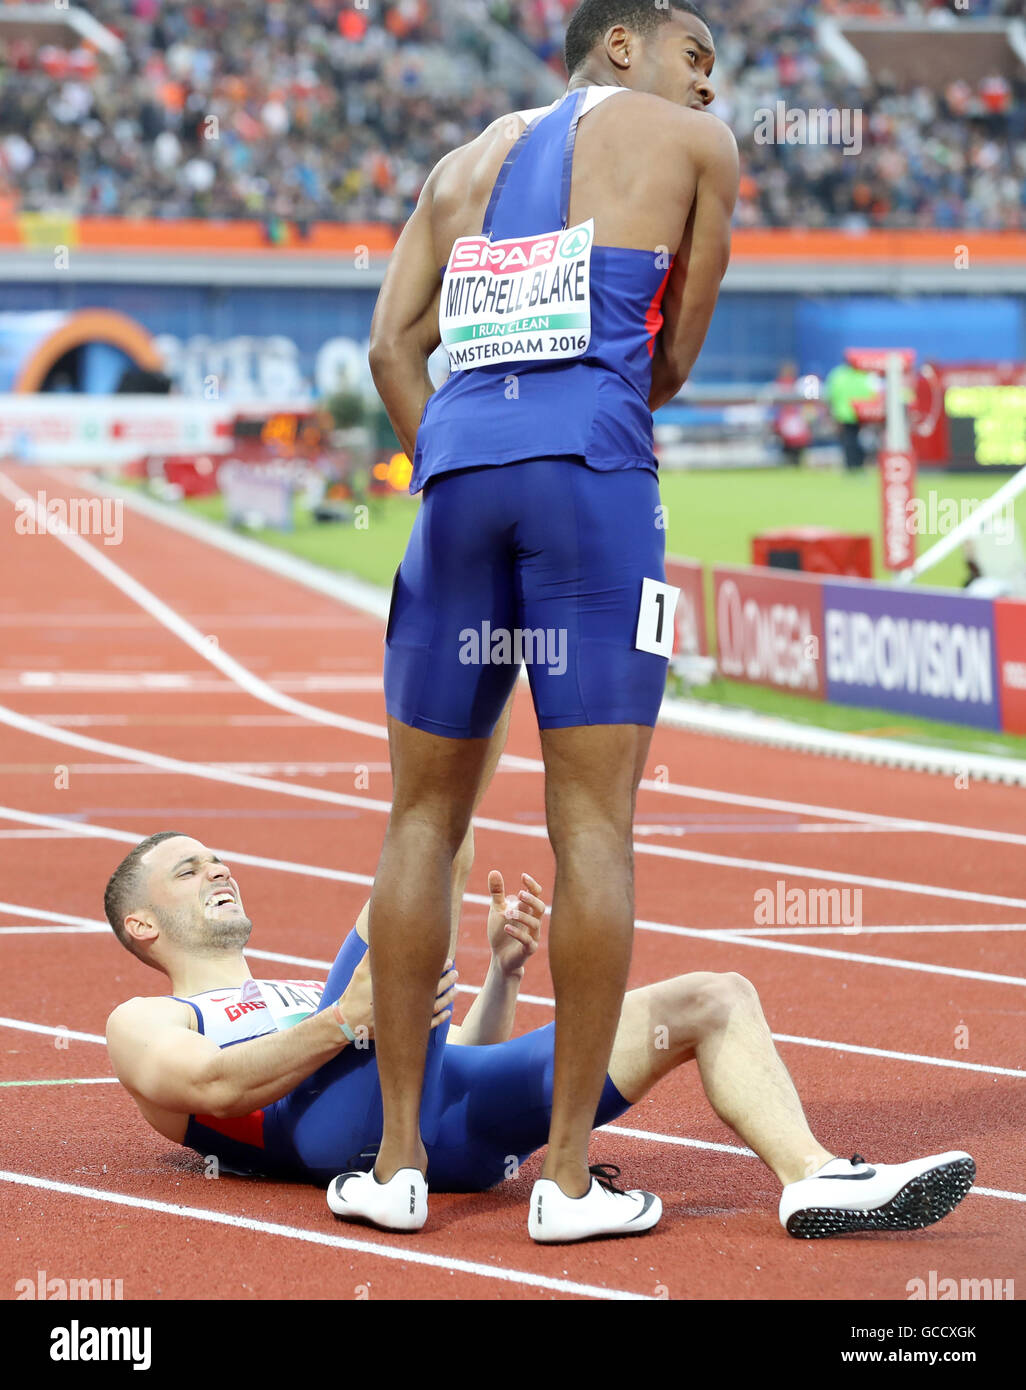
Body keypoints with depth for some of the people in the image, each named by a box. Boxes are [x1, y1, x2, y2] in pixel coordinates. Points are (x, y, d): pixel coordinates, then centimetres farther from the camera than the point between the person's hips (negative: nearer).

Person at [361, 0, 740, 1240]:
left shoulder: (466, 161, 26)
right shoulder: (694, 147, 14)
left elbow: (391, 342, 14)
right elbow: (673, 359, 12)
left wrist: (449, 479, 15)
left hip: (460, 465, 5)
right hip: (593, 469, -4)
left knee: (425, 817, 10)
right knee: (593, 823, -3)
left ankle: (397, 1157, 10)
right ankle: (568, 1174, -4)